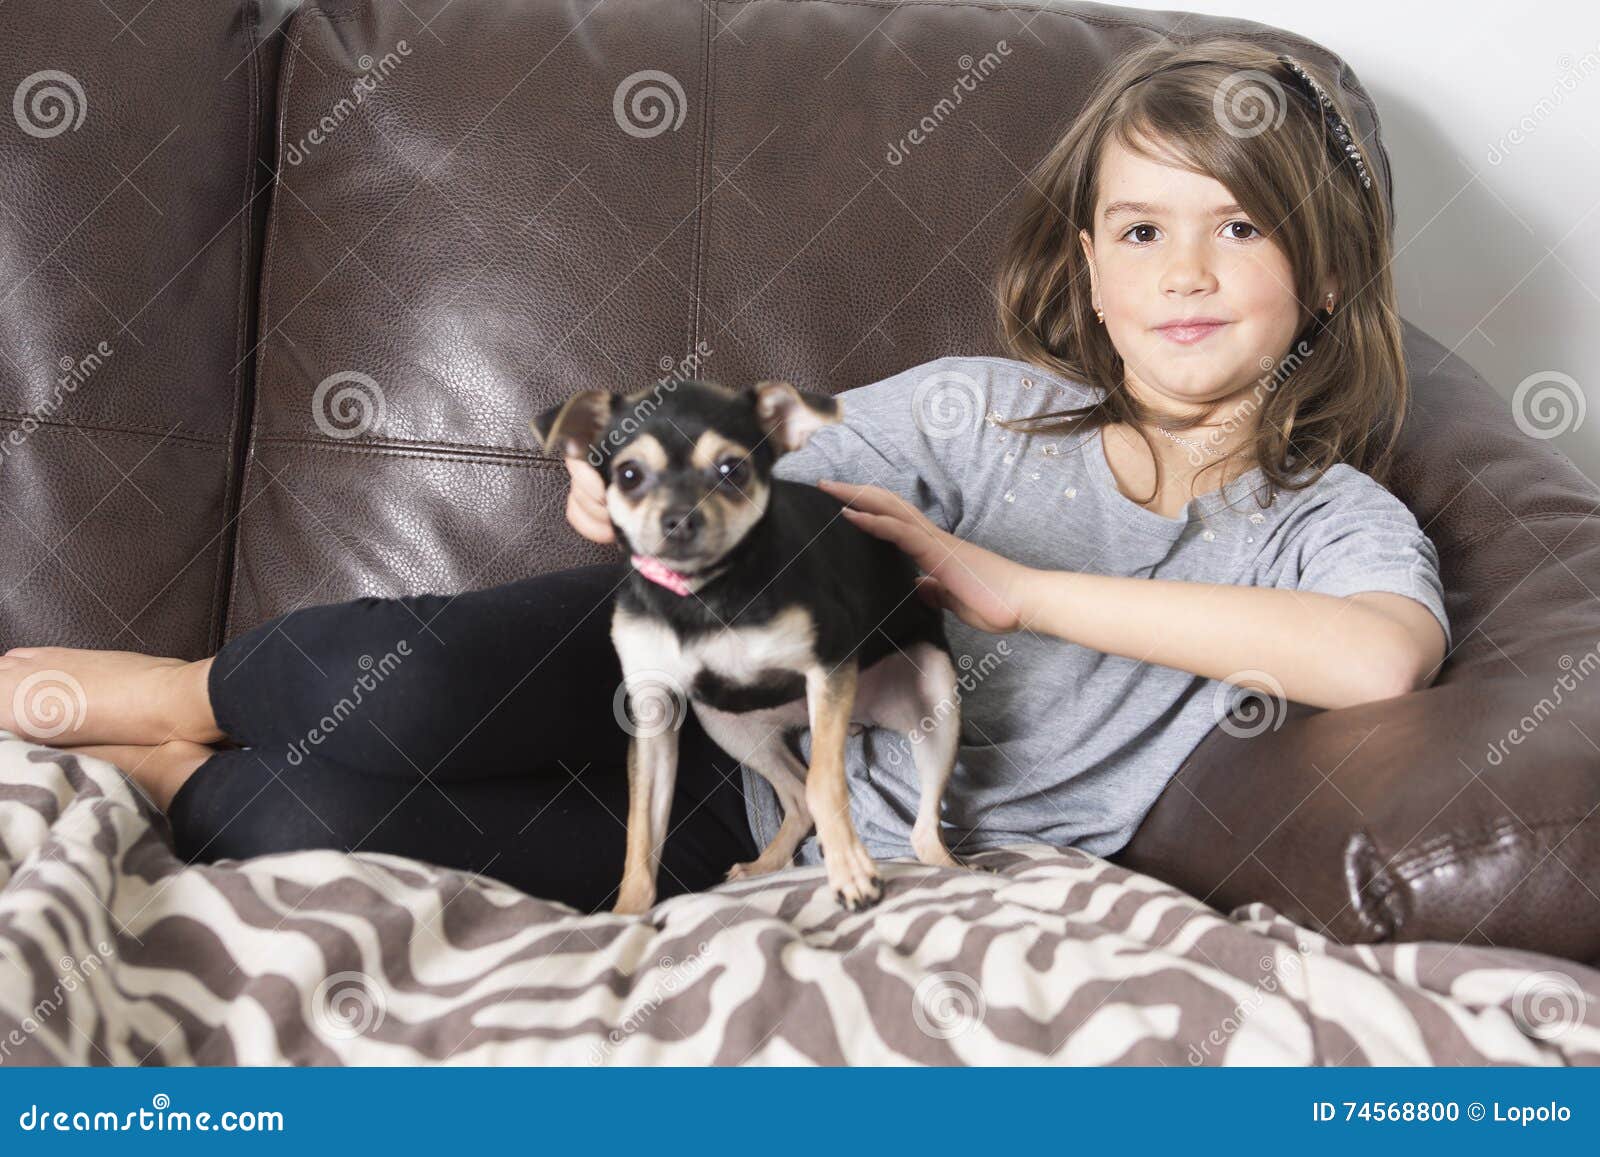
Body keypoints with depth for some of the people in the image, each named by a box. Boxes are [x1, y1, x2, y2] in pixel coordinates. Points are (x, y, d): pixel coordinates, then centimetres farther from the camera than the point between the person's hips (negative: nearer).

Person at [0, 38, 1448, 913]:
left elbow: (1383, 655, -28)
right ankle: (200, 692, 4)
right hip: (729, 691, 1)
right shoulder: (987, 406, -2)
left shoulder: (1334, 521, -4)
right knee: (384, 691, -29)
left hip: (855, 860, -1)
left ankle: (163, 771, 9)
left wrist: (1017, 587, -26)